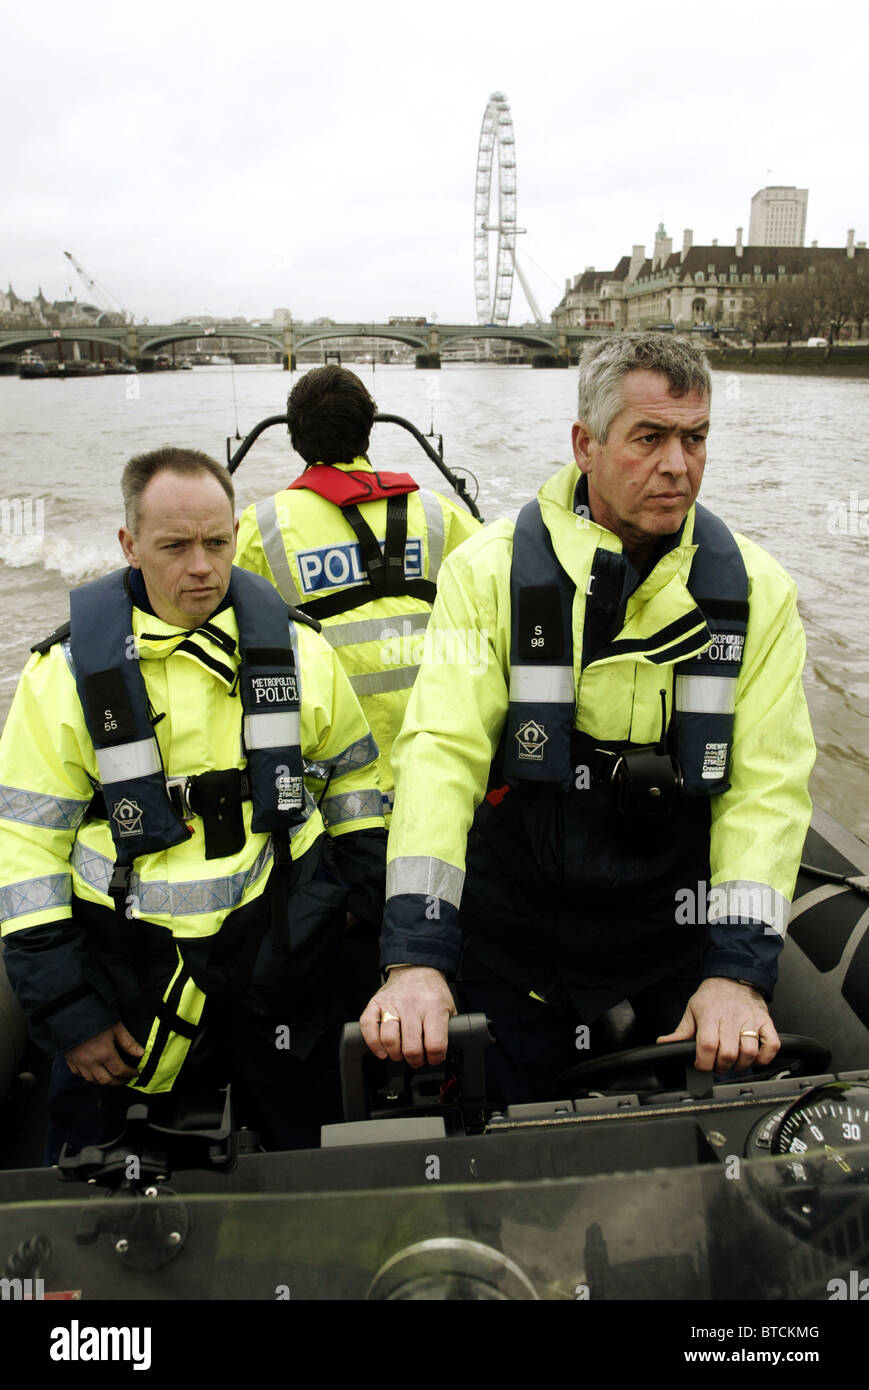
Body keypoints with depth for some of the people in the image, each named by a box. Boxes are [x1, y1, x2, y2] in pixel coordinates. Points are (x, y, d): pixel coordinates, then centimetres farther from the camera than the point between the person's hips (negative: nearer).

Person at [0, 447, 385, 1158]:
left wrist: (388, 914, 8)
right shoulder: (69, 670, -7)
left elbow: (353, 777, 10)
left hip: (284, 960, 2)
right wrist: (65, 1011, -6)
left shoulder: (297, 646, -2)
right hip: (131, 960, -1)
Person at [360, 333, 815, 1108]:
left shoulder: (757, 591, -6)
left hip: (680, 930, 2)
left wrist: (739, 969, -21)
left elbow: (769, 781, -10)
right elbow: (442, 751, -19)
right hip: (512, 930, -1)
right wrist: (415, 956, -28)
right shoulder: (491, 571, -11)